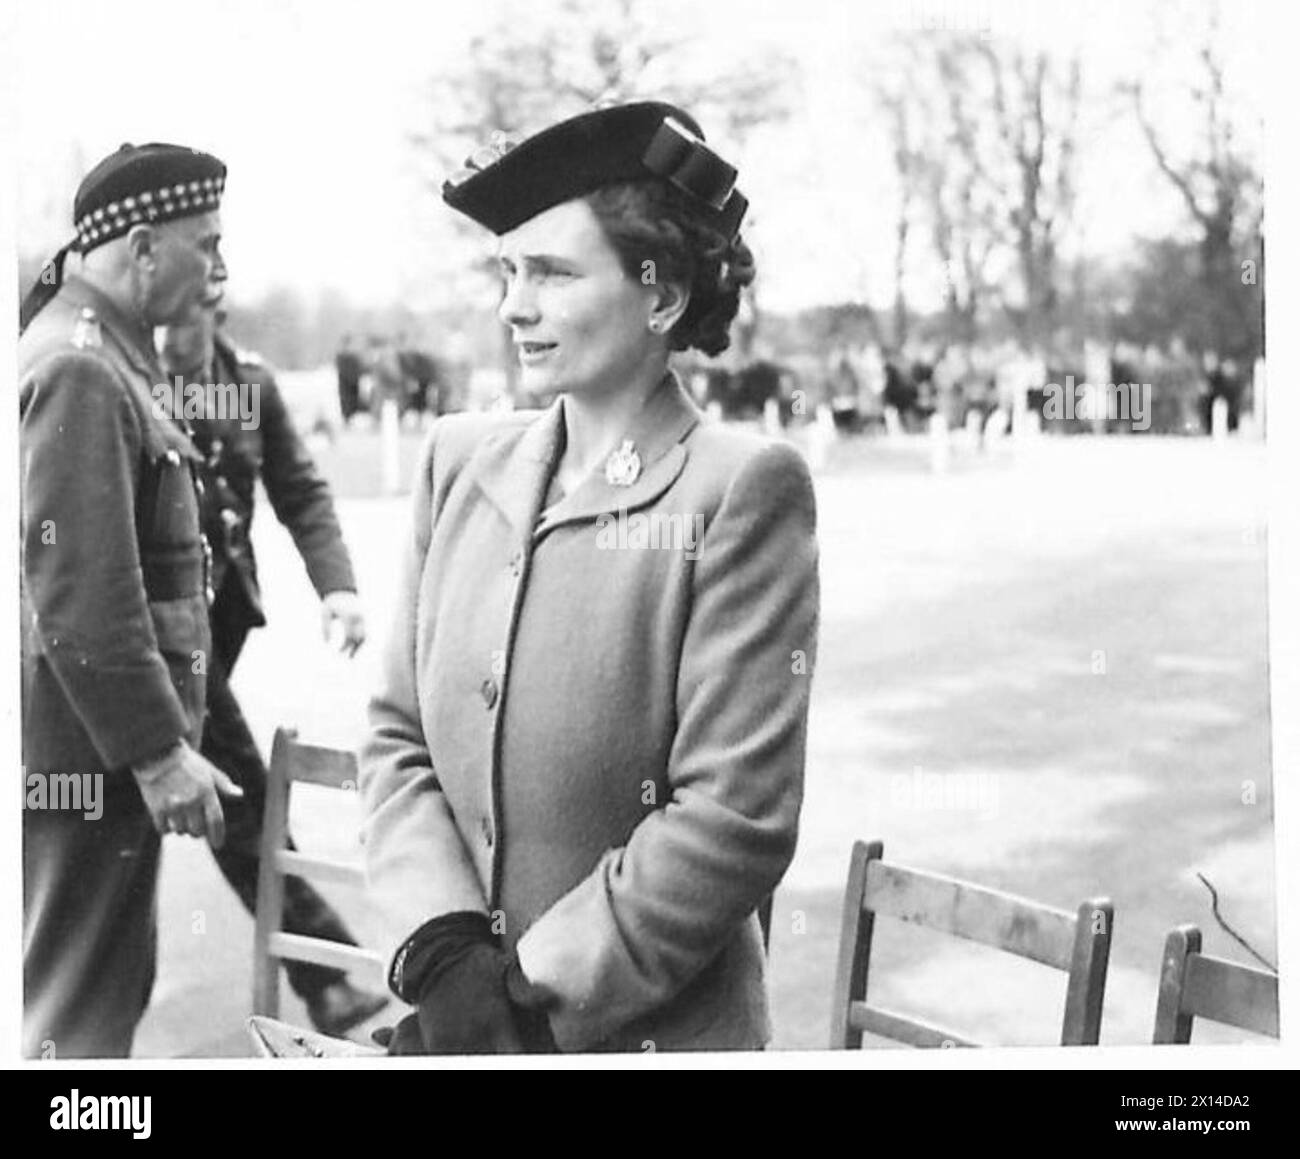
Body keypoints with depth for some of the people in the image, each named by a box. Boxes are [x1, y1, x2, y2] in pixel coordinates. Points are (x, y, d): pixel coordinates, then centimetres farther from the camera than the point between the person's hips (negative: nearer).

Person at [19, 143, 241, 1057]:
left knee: (104, 983, 19)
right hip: (92, 746, -10)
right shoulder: (80, 371, -18)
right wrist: (158, 750, -21)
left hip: (105, 739, 10)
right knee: (85, 1008, -1)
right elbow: (82, 596, -23)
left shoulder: (102, 354, 13)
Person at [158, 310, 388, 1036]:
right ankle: (326, 970, -4)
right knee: (242, 796, -8)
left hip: (220, 609, 6)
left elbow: (301, 492, 3)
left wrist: (336, 585, -10)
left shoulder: (252, 385, 4)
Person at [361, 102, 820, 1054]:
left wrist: (541, 995, -15)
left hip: (650, 1030, -4)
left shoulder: (741, 489, -12)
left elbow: (738, 819, -15)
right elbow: (398, 735, 3)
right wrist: (443, 950, -11)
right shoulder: (461, 460, 3)